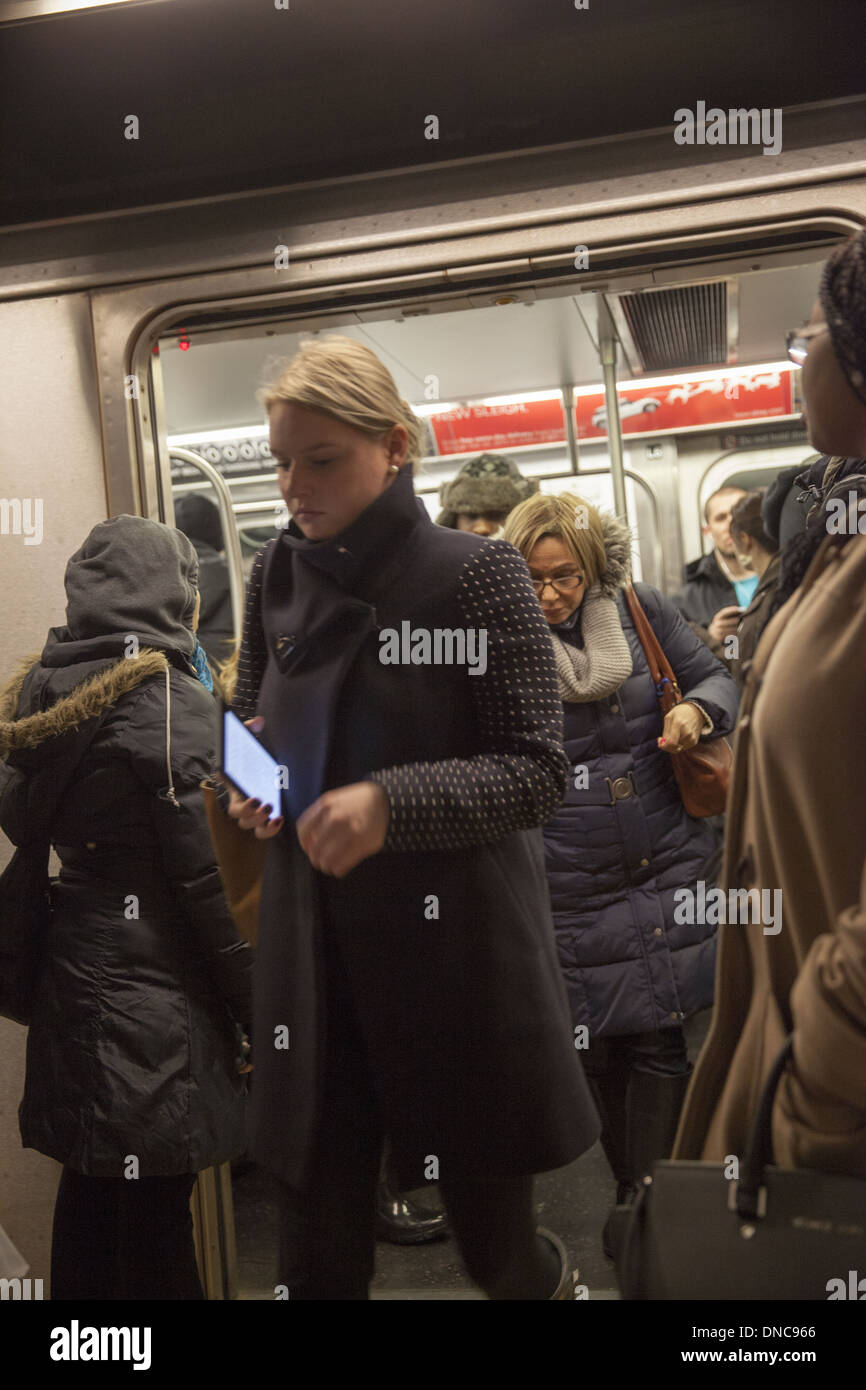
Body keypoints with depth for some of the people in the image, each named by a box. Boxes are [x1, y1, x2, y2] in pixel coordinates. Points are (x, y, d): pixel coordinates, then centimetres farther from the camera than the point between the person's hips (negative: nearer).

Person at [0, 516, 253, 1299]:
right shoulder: (168, 699, -15)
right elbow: (211, 876, -17)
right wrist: (257, 1010, -9)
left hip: (73, 973, 8)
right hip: (154, 993, -8)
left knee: (91, 1191, 19)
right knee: (154, 1210, 5)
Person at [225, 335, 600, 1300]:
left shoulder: (474, 575, -10)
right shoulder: (275, 579, 5)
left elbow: (537, 770, -12)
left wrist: (391, 802, -26)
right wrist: (247, 782, -4)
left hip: (457, 944, -3)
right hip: (315, 945, 4)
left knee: (491, 1238, 13)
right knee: (318, 1251, 10)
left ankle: (551, 1280, 49)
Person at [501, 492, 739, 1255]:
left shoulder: (643, 612, 0)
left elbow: (717, 677, 9)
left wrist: (697, 709, -13)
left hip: (667, 868, 2)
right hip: (570, 890, -1)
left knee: (661, 1037, 5)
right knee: (597, 1046, 10)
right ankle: (633, 1189, 31)